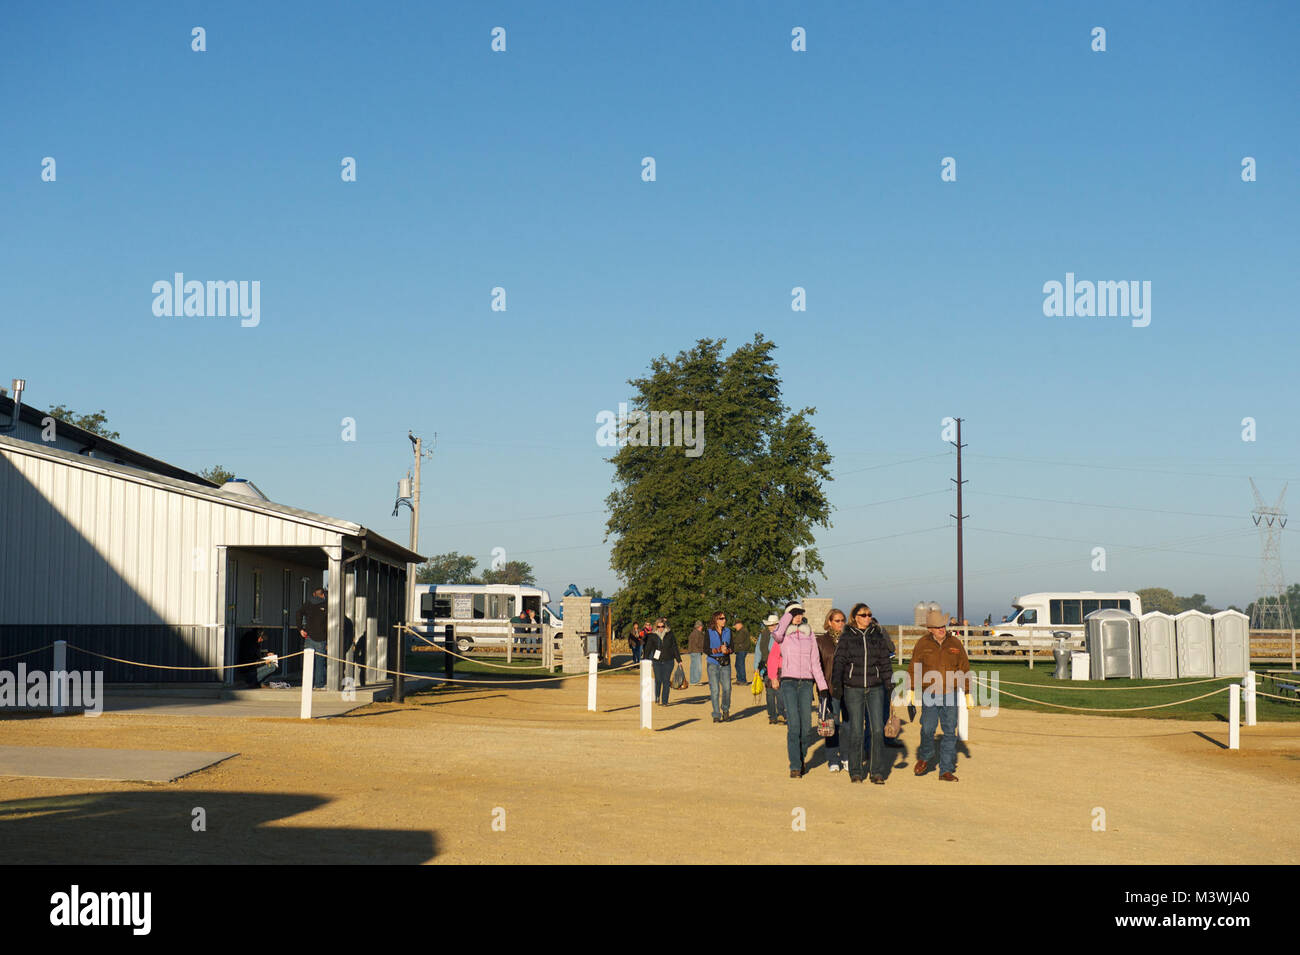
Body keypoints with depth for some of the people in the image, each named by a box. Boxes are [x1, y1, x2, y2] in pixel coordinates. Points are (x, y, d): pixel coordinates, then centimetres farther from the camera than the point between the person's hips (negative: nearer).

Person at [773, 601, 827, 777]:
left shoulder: (808, 633, 12)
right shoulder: (784, 634, 3)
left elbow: (815, 662, 12)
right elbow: (776, 634, -24)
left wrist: (822, 686, 6)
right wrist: (788, 615, -9)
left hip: (806, 683, 3)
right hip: (789, 682, -3)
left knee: (806, 726, 2)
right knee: (793, 725, -12)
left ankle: (800, 757, 25)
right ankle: (795, 766, -8)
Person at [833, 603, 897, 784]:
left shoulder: (878, 636, 8)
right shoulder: (847, 637, 2)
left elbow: (885, 662, 11)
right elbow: (839, 662, -1)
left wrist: (890, 684, 4)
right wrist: (836, 684, -14)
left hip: (875, 689, 2)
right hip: (853, 689, -2)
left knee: (878, 729, -5)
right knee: (856, 731, 1)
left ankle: (877, 771, 1)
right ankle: (855, 772, 11)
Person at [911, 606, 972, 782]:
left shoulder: (955, 644, 5)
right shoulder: (922, 644, 2)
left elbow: (964, 669, 10)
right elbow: (914, 669, 6)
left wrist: (967, 693, 8)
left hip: (950, 695, 2)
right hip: (929, 695, -1)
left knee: (950, 732, 1)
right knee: (927, 729, -6)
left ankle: (946, 770, 7)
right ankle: (924, 758, 24)